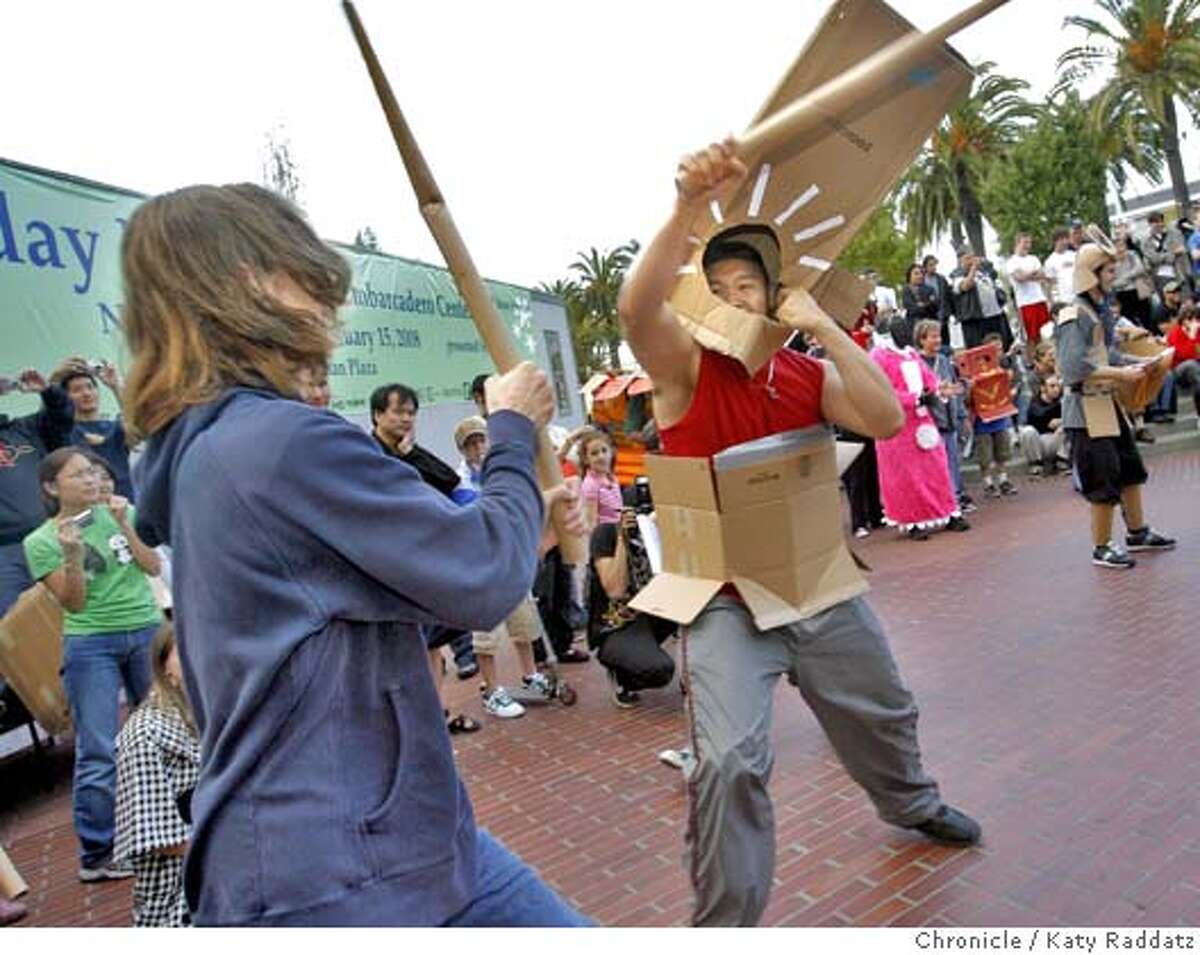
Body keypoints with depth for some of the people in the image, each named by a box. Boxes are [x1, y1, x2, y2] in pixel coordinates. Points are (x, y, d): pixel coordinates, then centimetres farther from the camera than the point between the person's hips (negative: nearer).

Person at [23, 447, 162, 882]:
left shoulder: (122, 512, 6)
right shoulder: (41, 542, -1)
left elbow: (153, 567, -1)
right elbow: (74, 603, -7)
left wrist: (123, 524, -10)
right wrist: (73, 555, -21)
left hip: (147, 633, 3)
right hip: (91, 646, -3)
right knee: (99, 753, -3)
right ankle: (95, 855, 9)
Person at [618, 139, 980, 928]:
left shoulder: (810, 374, 2)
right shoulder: (683, 363, -10)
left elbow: (888, 420, -13)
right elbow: (636, 306, -31)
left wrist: (824, 326, -18)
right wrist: (690, 206, -45)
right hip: (724, 595, -5)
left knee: (883, 713, 24)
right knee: (730, 761, -16)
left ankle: (913, 805, 58)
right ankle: (726, 922, 8)